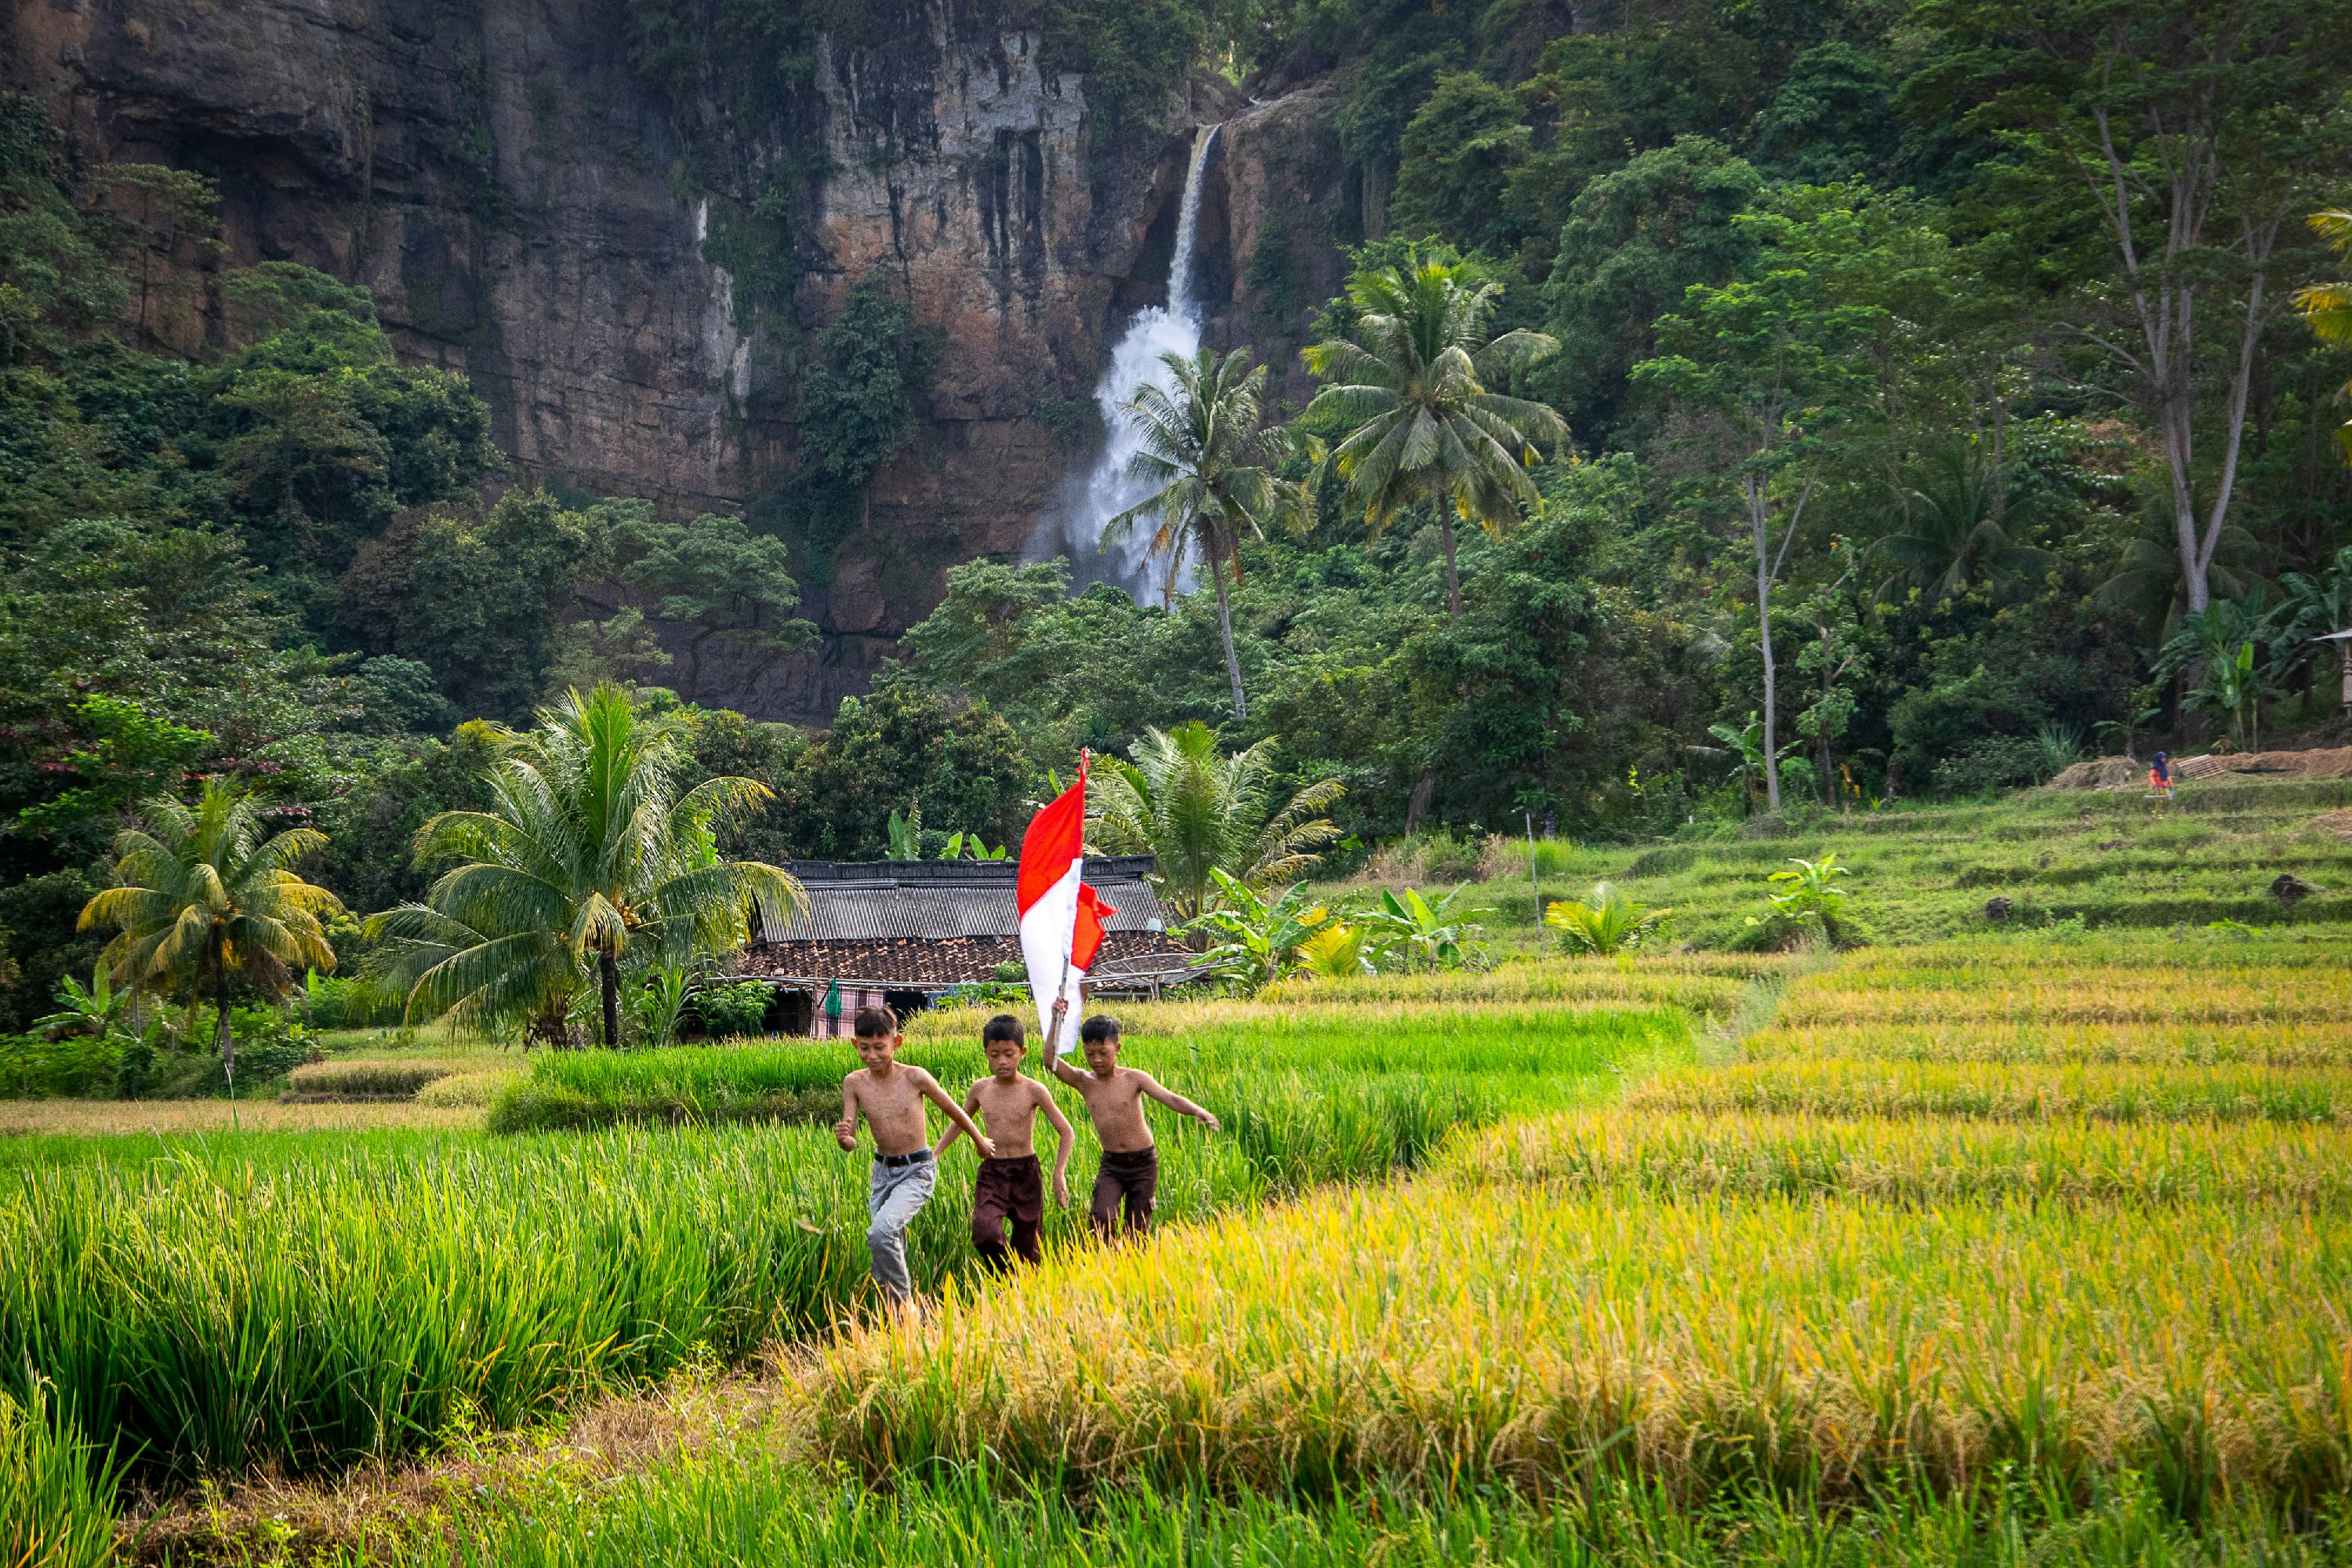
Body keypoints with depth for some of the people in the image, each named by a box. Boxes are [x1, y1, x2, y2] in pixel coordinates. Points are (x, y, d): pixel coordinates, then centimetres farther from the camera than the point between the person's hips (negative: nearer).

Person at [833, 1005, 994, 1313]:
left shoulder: (914, 1078, -14)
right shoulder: (854, 1083, -5)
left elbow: (953, 1111, 2)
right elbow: (851, 1143, -6)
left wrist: (981, 1142, 16)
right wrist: (842, 1137, -31)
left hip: (917, 1171, -5)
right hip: (882, 1171, 5)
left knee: (881, 1233, -25)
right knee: (891, 1251, 9)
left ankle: (902, 1299, -7)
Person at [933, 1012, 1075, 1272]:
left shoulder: (1034, 1091, -6)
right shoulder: (981, 1089, 3)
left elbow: (1065, 1132, -2)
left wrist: (1059, 1174, -11)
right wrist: (935, 1154, 11)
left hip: (1026, 1173, -2)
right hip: (991, 1174, 2)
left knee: (1026, 1246, 5)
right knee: (985, 1234, -23)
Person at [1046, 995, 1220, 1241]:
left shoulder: (1134, 1079, -7)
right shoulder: (1083, 1082, -2)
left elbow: (1170, 1098, -16)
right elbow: (1051, 1061, -14)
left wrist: (1197, 1111, -35)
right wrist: (1057, 1021, -22)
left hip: (1143, 1162, -1)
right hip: (1111, 1165, 1)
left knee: (1137, 1230, 4)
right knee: (1102, 1219, -21)